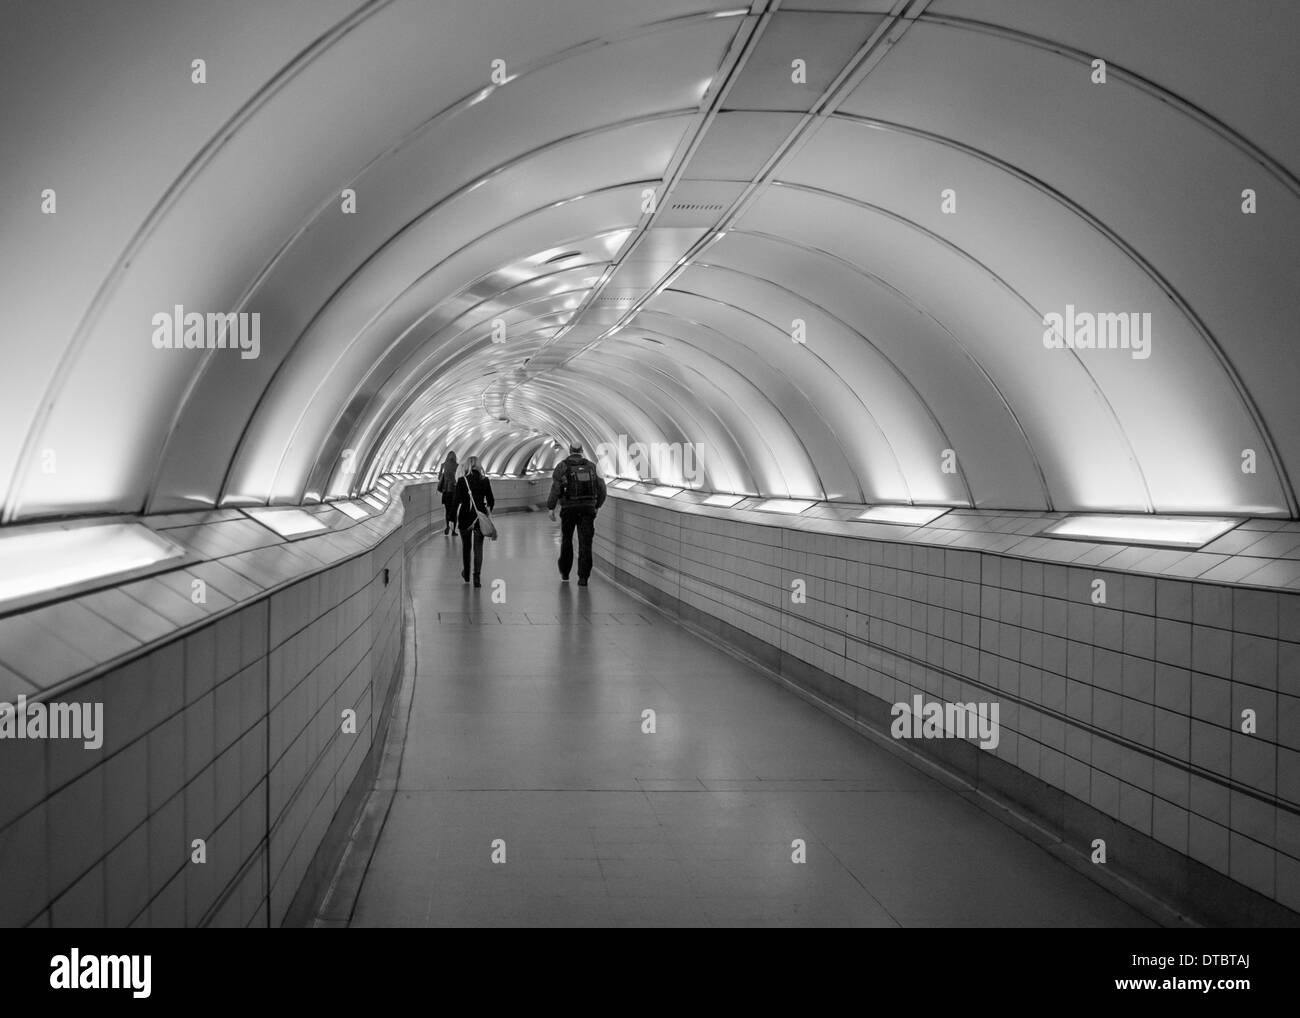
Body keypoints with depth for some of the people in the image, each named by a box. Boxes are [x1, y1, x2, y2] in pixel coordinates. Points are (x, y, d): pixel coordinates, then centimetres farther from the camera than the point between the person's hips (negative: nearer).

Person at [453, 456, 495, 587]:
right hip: (480, 517, 0)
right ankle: (476, 577, -9)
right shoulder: (485, 481, -2)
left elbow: (457, 501, -8)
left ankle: (466, 574, 31)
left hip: (465, 517, 0)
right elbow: (491, 501, 3)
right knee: (478, 547, 2)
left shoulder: (462, 481, -7)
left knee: (466, 545, 17)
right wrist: (488, 511, 22)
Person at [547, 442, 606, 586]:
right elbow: (601, 489, 8)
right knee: (585, 544, -1)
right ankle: (583, 578, -10)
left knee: (566, 540, 19)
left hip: (569, 509, -1)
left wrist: (551, 507, -6)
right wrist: (597, 505, 22)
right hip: (587, 509, 1)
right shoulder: (591, 466, 6)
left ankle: (564, 573, 27)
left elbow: (555, 488, -11)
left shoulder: (562, 467, -1)